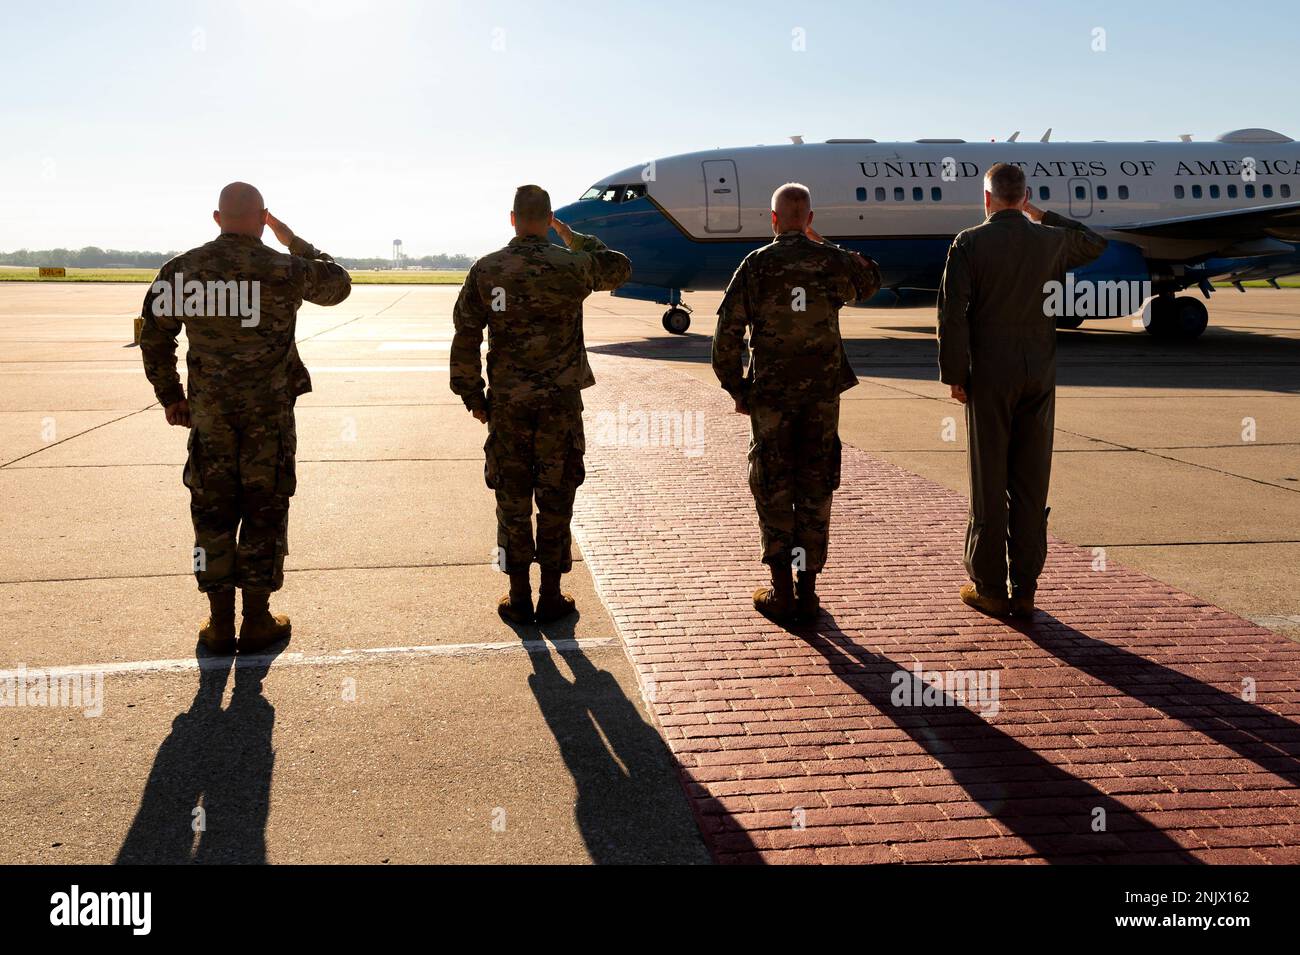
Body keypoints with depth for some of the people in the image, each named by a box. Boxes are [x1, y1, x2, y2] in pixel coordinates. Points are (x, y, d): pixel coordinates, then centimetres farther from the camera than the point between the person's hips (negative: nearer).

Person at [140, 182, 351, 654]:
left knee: (213, 513, 11)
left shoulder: (180, 270, -1)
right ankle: (257, 621, 13)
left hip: (209, 413, 2)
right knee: (264, 513, 7)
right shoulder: (285, 271, -8)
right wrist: (295, 242, 18)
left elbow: (154, 339, 5)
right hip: (270, 413, -2)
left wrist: (170, 396, 17)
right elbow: (338, 285, 11)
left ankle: (220, 623, 17)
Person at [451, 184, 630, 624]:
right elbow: (620, 267, 17)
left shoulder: (486, 270, -2)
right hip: (561, 402, -1)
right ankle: (551, 598, 14)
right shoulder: (572, 266, -4)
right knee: (555, 501, 7)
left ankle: (519, 599, 16)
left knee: (513, 501, 9)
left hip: (507, 403, 1)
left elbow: (465, 338, -1)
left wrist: (472, 395, 8)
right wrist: (575, 238, 25)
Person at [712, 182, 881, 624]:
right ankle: (808, 591, 12)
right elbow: (870, 283, 24)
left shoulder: (756, 265, -6)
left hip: (770, 393, -2)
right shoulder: (833, 260, 0)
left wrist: (736, 389, 3)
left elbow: (727, 334, -8)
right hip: (823, 392, 2)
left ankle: (781, 592, 9)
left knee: (772, 491, 7)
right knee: (815, 491, 8)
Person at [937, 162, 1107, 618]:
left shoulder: (969, 243, -6)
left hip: (989, 375, -3)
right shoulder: (1051, 241, 4)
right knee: (1031, 484, 7)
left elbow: (952, 312, -11)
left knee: (989, 483, 3)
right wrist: (1042, 216, 28)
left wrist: (955, 374, -3)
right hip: (1039, 375, 3)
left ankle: (989, 587, 9)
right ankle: (1025, 589, 11)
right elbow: (1096, 243, 27)